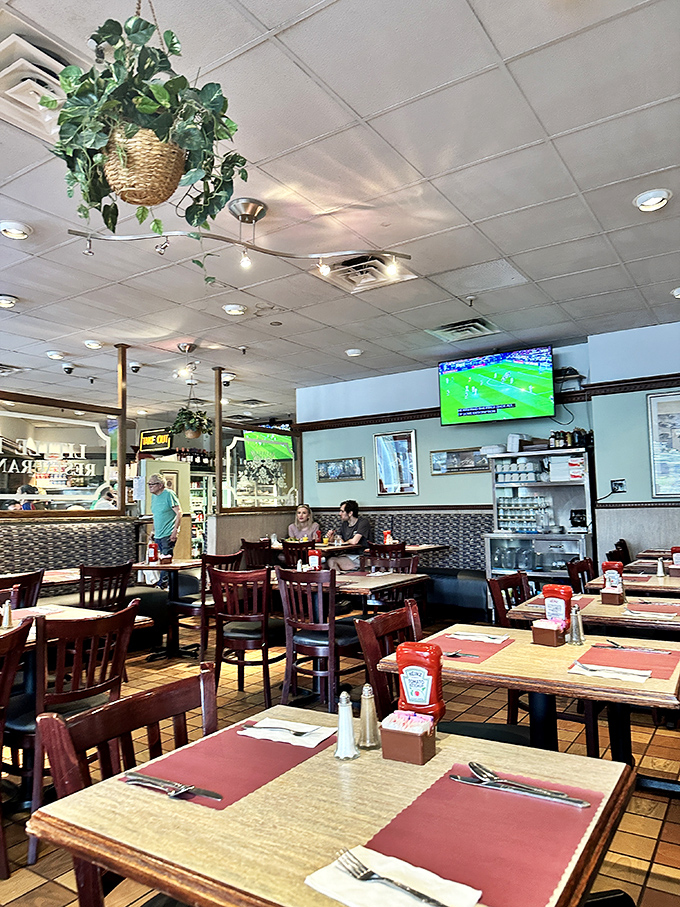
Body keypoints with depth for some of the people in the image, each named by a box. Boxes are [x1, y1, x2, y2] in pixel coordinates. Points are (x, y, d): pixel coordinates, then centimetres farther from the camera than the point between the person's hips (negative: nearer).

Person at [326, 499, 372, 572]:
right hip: (347, 555, 7)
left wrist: (345, 542, 0)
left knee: (332, 561, -24)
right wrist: (332, 537, 0)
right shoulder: (344, 524, 14)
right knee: (330, 560, -23)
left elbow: (354, 541, -20)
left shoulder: (363, 522, -9)